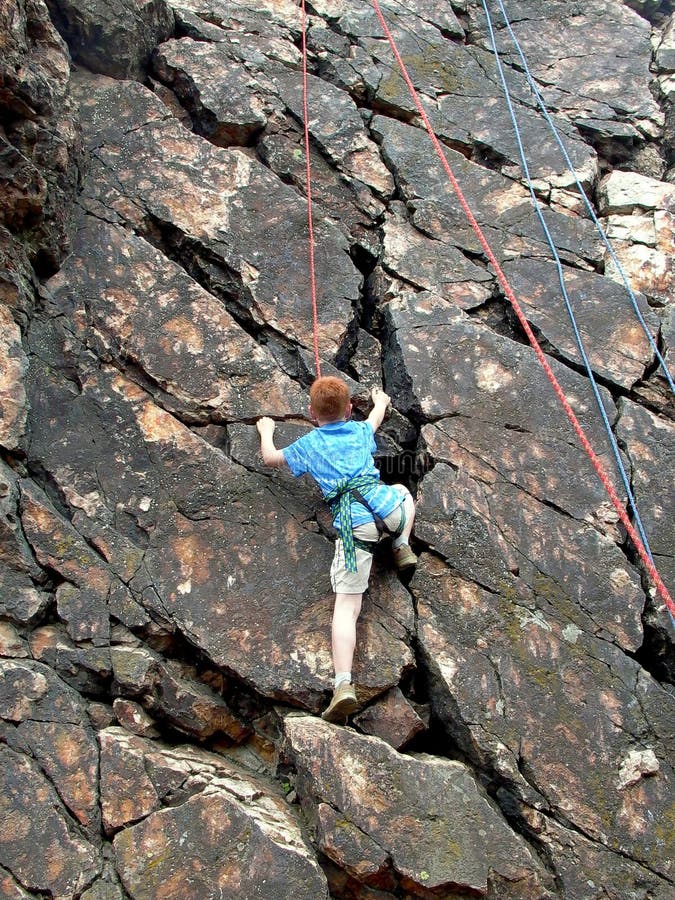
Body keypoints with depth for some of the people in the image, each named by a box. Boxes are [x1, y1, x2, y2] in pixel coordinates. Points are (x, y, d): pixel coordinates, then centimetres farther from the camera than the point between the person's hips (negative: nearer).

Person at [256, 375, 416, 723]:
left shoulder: (308, 444, 19)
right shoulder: (360, 431, 25)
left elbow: (269, 457, 32)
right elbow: (375, 418, 50)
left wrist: (266, 430, 52)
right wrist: (380, 401, 73)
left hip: (353, 522, -2)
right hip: (386, 505, 3)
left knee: (346, 606, -8)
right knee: (402, 492, 40)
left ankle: (343, 684, -23)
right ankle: (402, 546, 19)